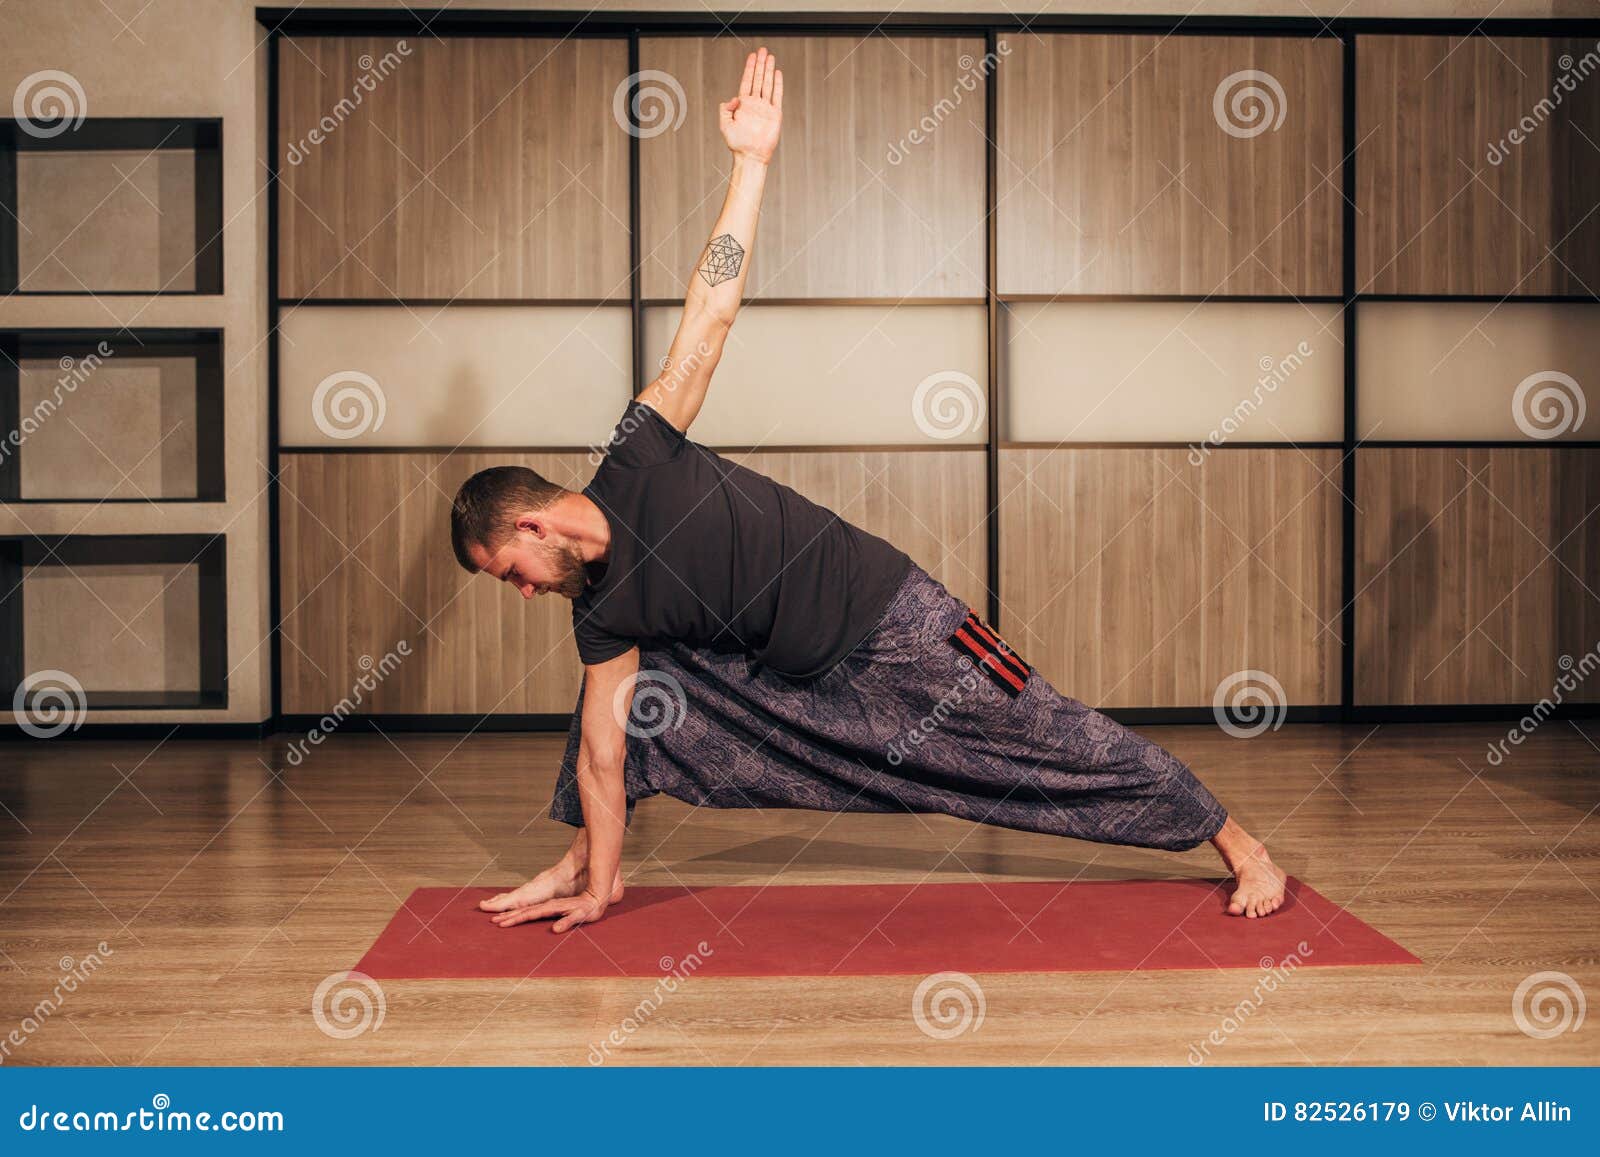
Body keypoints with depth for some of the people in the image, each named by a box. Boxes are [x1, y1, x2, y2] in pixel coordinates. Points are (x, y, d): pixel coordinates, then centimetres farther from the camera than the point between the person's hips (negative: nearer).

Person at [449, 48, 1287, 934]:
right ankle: (585, 857, 15)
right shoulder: (602, 610, -3)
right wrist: (596, 888, 2)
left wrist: (752, 161, -19)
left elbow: (709, 316, -19)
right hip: (798, 679, 6)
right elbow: (601, 747, 1)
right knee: (623, 688, 1)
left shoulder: (637, 461, -19)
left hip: (891, 622, -6)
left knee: (1064, 747, 3)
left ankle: (1243, 849, 20)